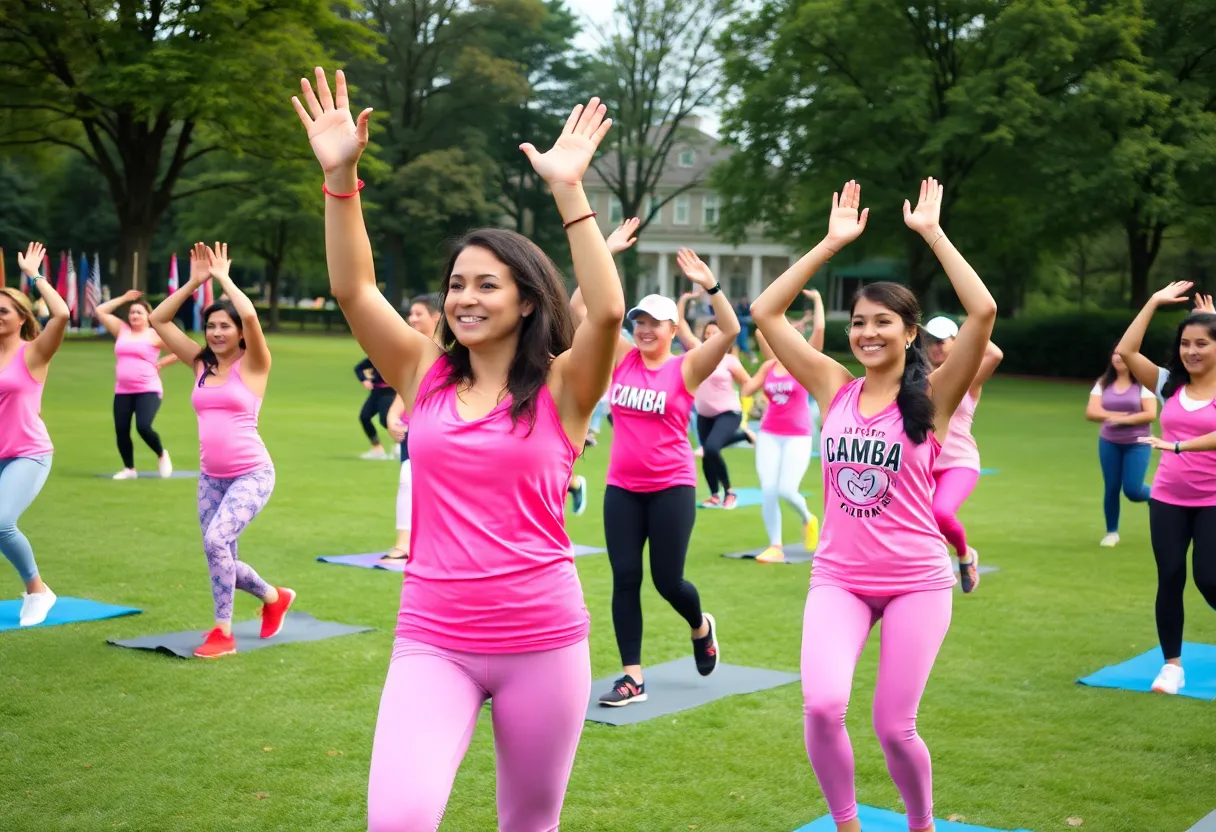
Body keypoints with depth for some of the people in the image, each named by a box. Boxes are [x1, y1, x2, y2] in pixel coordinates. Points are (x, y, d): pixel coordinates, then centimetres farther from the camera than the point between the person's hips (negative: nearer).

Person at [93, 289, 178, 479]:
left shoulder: (155, 335, -1)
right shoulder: (122, 330, 13)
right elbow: (100, 311, 15)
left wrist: (160, 364, -4)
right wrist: (124, 298, 14)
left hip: (149, 390, -5)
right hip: (122, 391, 5)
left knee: (143, 427, -20)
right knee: (121, 431, 0)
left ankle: (162, 455, 7)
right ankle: (129, 469, 15)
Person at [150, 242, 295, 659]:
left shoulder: (252, 364, -5)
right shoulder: (201, 364, 8)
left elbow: (250, 315, -23)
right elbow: (159, 319, 7)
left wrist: (222, 278, -9)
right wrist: (194, 281, 1)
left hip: (252, 473, -6)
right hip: (210, 476, 6)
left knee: (216, 539, -25)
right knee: (222, 560, 9)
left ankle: (224, 633, -12)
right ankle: (275, 597, 38)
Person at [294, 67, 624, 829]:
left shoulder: (562, 387, -2)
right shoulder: (426, 375, 5)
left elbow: (609, 311, -20)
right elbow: (353, 289, -4)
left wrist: (569, 191, -25)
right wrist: (341, 177, -14)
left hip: (543, 640, -1)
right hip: (432, 639, 1)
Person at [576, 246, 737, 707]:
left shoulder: (687, 367, -6)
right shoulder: (622, 357, 4)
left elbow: (730, 330, -19)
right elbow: (579, 309, 3)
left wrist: (710, 286, -29)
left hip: (672, 487, -4)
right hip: (622, 488, 4)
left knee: (668, 580, 0)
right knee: (624, 578, 0)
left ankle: (701, 628, 34)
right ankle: (633, 677, 6)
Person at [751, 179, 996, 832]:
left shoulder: (931, 397, -5)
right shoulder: (835, 387, 3)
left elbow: (982, 312, -20)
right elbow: (765, 313, -2)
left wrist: (931, 233, -15)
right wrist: (831, 243, -3)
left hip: (916, 581, -2)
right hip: (838, 577, 2)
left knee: (894, 726, 1)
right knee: (822, 706, -18)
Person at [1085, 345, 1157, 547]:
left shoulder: (1143, 383, -6)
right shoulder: (1103, 384, 3)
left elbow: (1151, 414, -14)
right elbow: (1091, 412, -5)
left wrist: (1123, 419, -18)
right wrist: (1113, 415, -19)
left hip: (1137, 444, -3)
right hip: (1109, 443, 3)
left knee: (1132, 490, -10)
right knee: (1111, 488, 5)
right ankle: (1112, 532, 20)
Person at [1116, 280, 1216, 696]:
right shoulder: (1169, 385, 4)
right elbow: (1126, 351, -4)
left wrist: (1178, 445, -26)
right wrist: (1154, 302, -4)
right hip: (1168, 499, 4)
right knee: (1169, 579, 3)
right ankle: (1172, 664, 14)